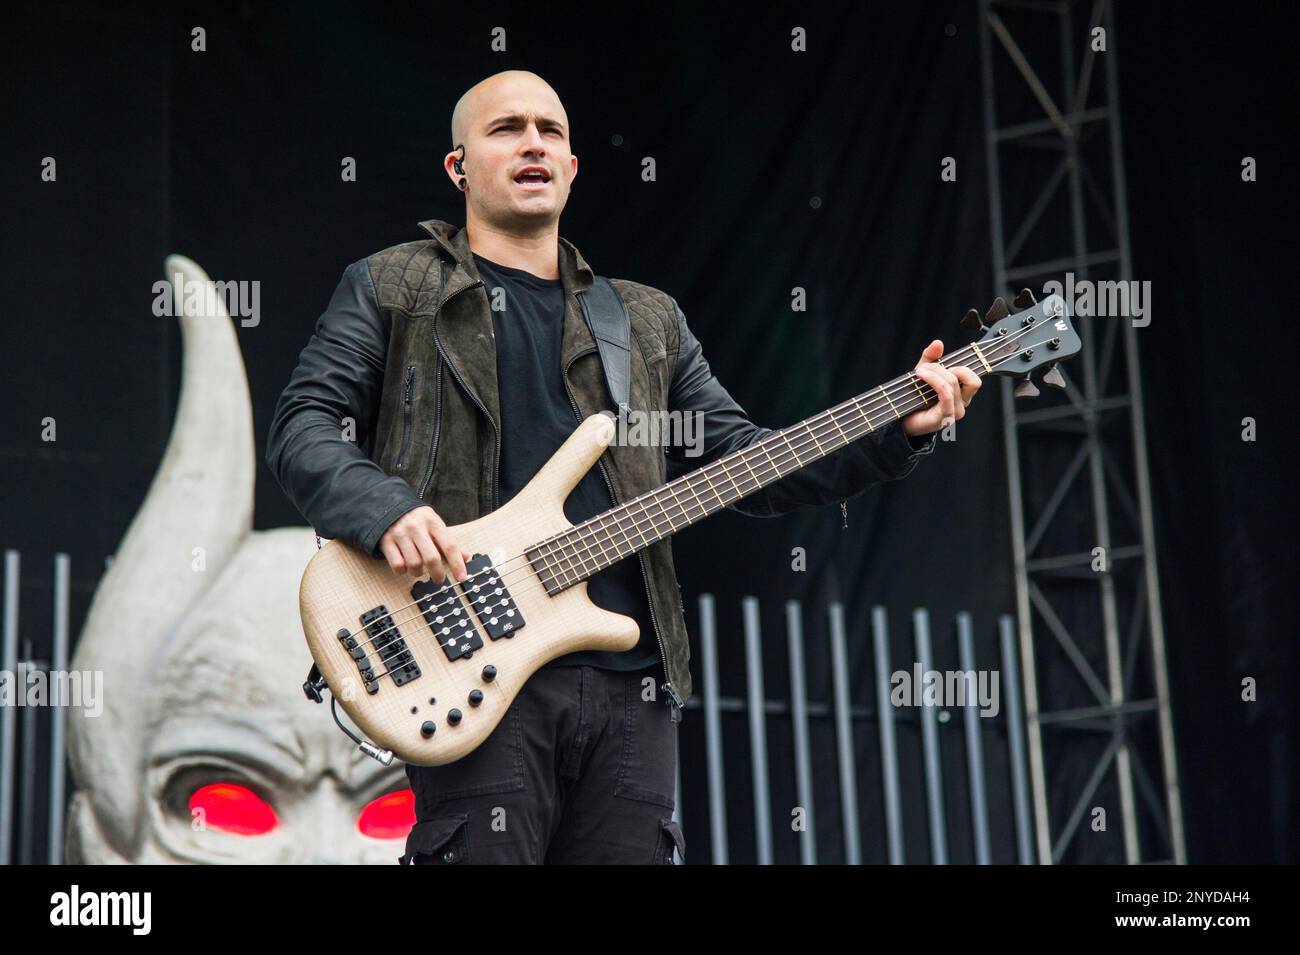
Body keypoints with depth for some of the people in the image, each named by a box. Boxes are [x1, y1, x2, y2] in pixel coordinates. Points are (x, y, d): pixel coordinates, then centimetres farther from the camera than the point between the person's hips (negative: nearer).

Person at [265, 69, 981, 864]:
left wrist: (898, 431, 6)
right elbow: (303, 426, 2)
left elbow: (741, 460, 18)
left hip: (632, 680, 4)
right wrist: (386, 510, -18)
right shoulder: (391, 289, 11)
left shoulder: (649, 321, 23)